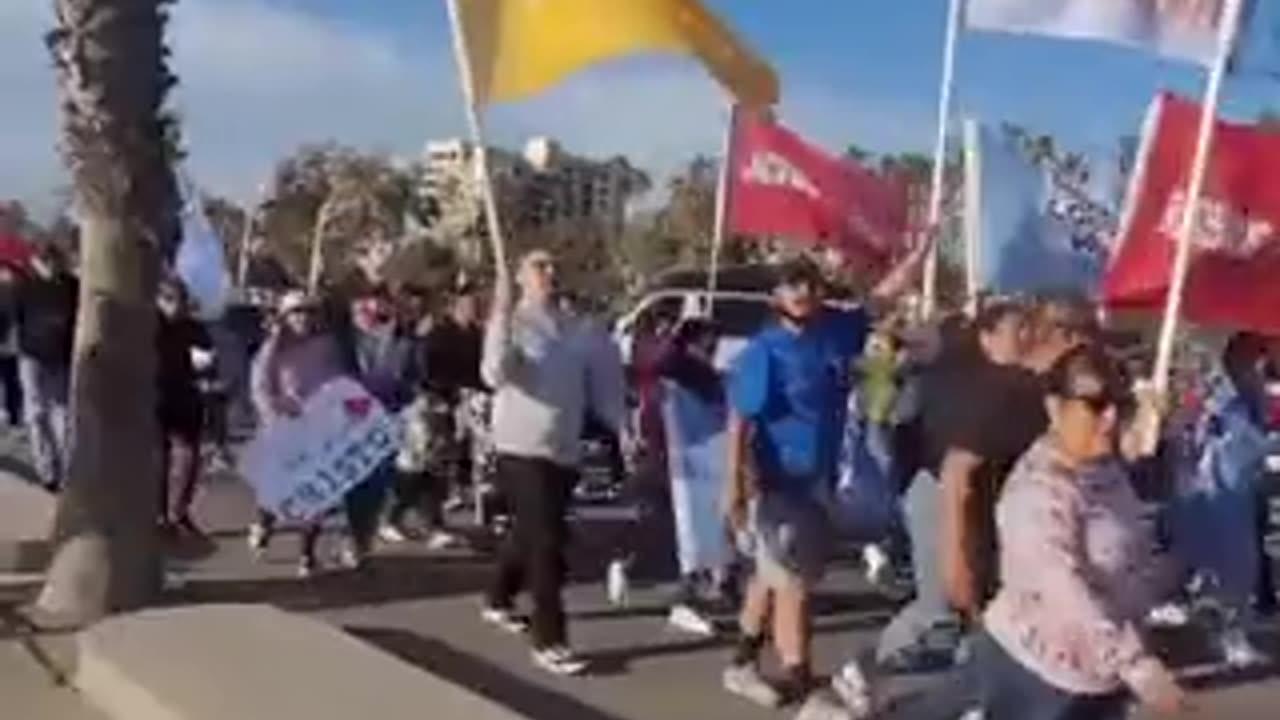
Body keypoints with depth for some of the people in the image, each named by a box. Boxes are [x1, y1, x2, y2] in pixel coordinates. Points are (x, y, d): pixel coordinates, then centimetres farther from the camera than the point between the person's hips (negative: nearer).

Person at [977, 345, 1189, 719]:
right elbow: (1067, 592, -35)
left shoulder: (1104, 467, 3)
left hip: (1099, 670, 9)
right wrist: (1138, 666, -37)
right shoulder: (1040, 489, -24)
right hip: (1038, 672, -9)